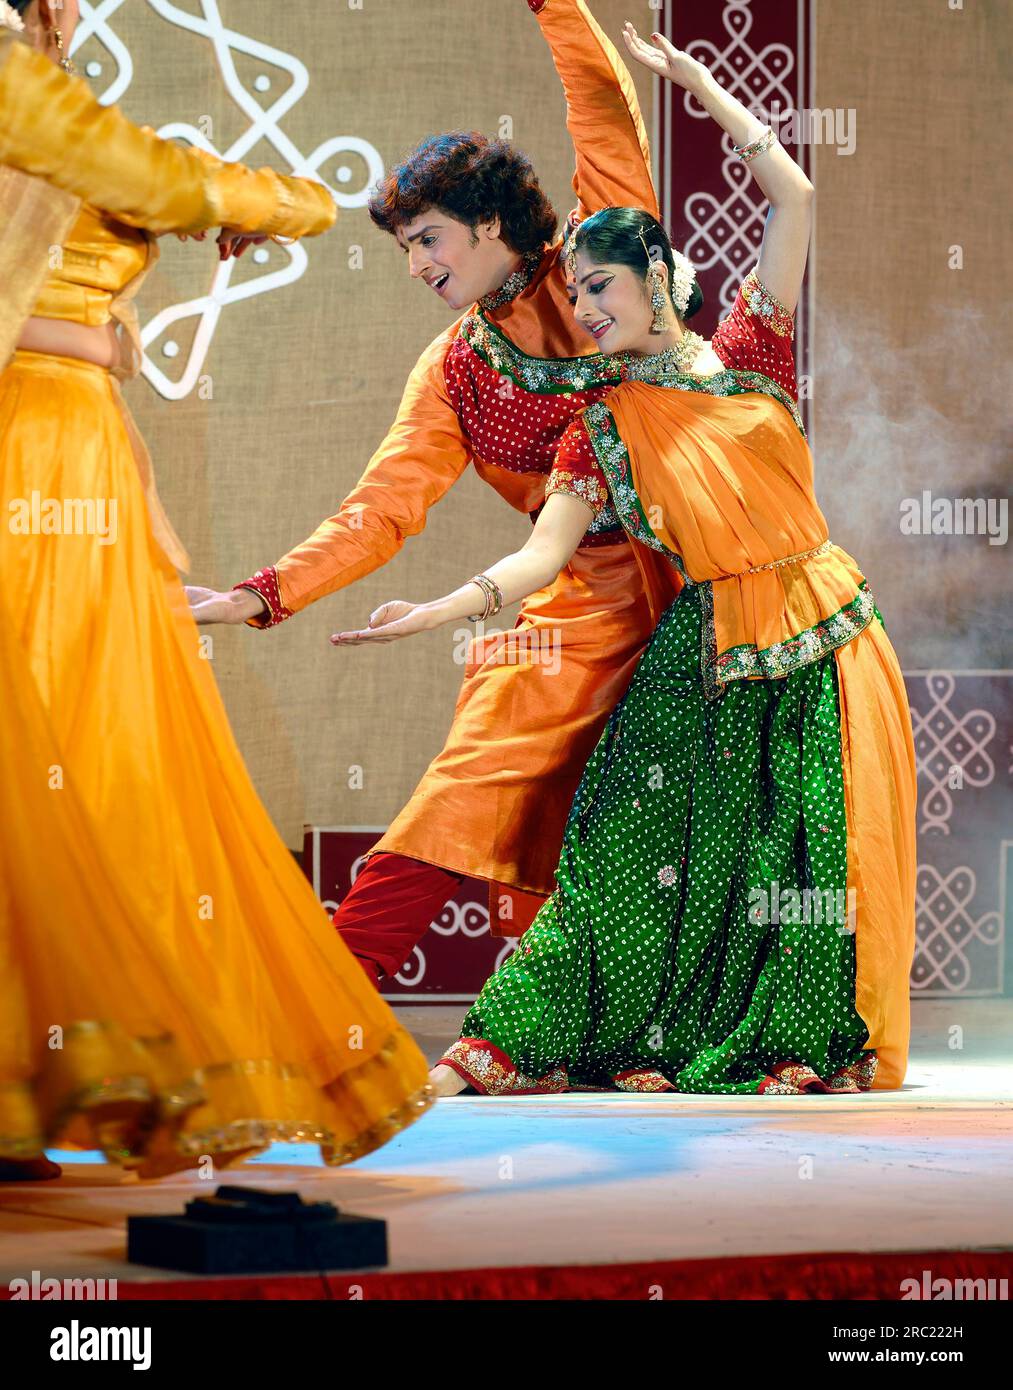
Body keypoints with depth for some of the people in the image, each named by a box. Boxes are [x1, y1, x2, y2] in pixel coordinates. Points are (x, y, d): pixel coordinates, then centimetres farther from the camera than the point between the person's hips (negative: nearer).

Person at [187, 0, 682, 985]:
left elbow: (608, 119, -4)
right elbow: (382, 508, 5)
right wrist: (261, 596, -4)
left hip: (702, 576, -1)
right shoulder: (451, 373, 11)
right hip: (588, 602, 1)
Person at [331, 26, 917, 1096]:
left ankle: (798, 1048, 7)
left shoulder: (748, 353, 4)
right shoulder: (602, 428, 4)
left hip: (823, 642, 1)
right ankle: (516, 1044, -2)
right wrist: (434, 613, -20)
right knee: (646, 849, -7)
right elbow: (542, 554, -5)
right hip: (708, 651, 0)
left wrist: (685, 73, 2)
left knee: (815, 864, -4)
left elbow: (791, 193, -1)